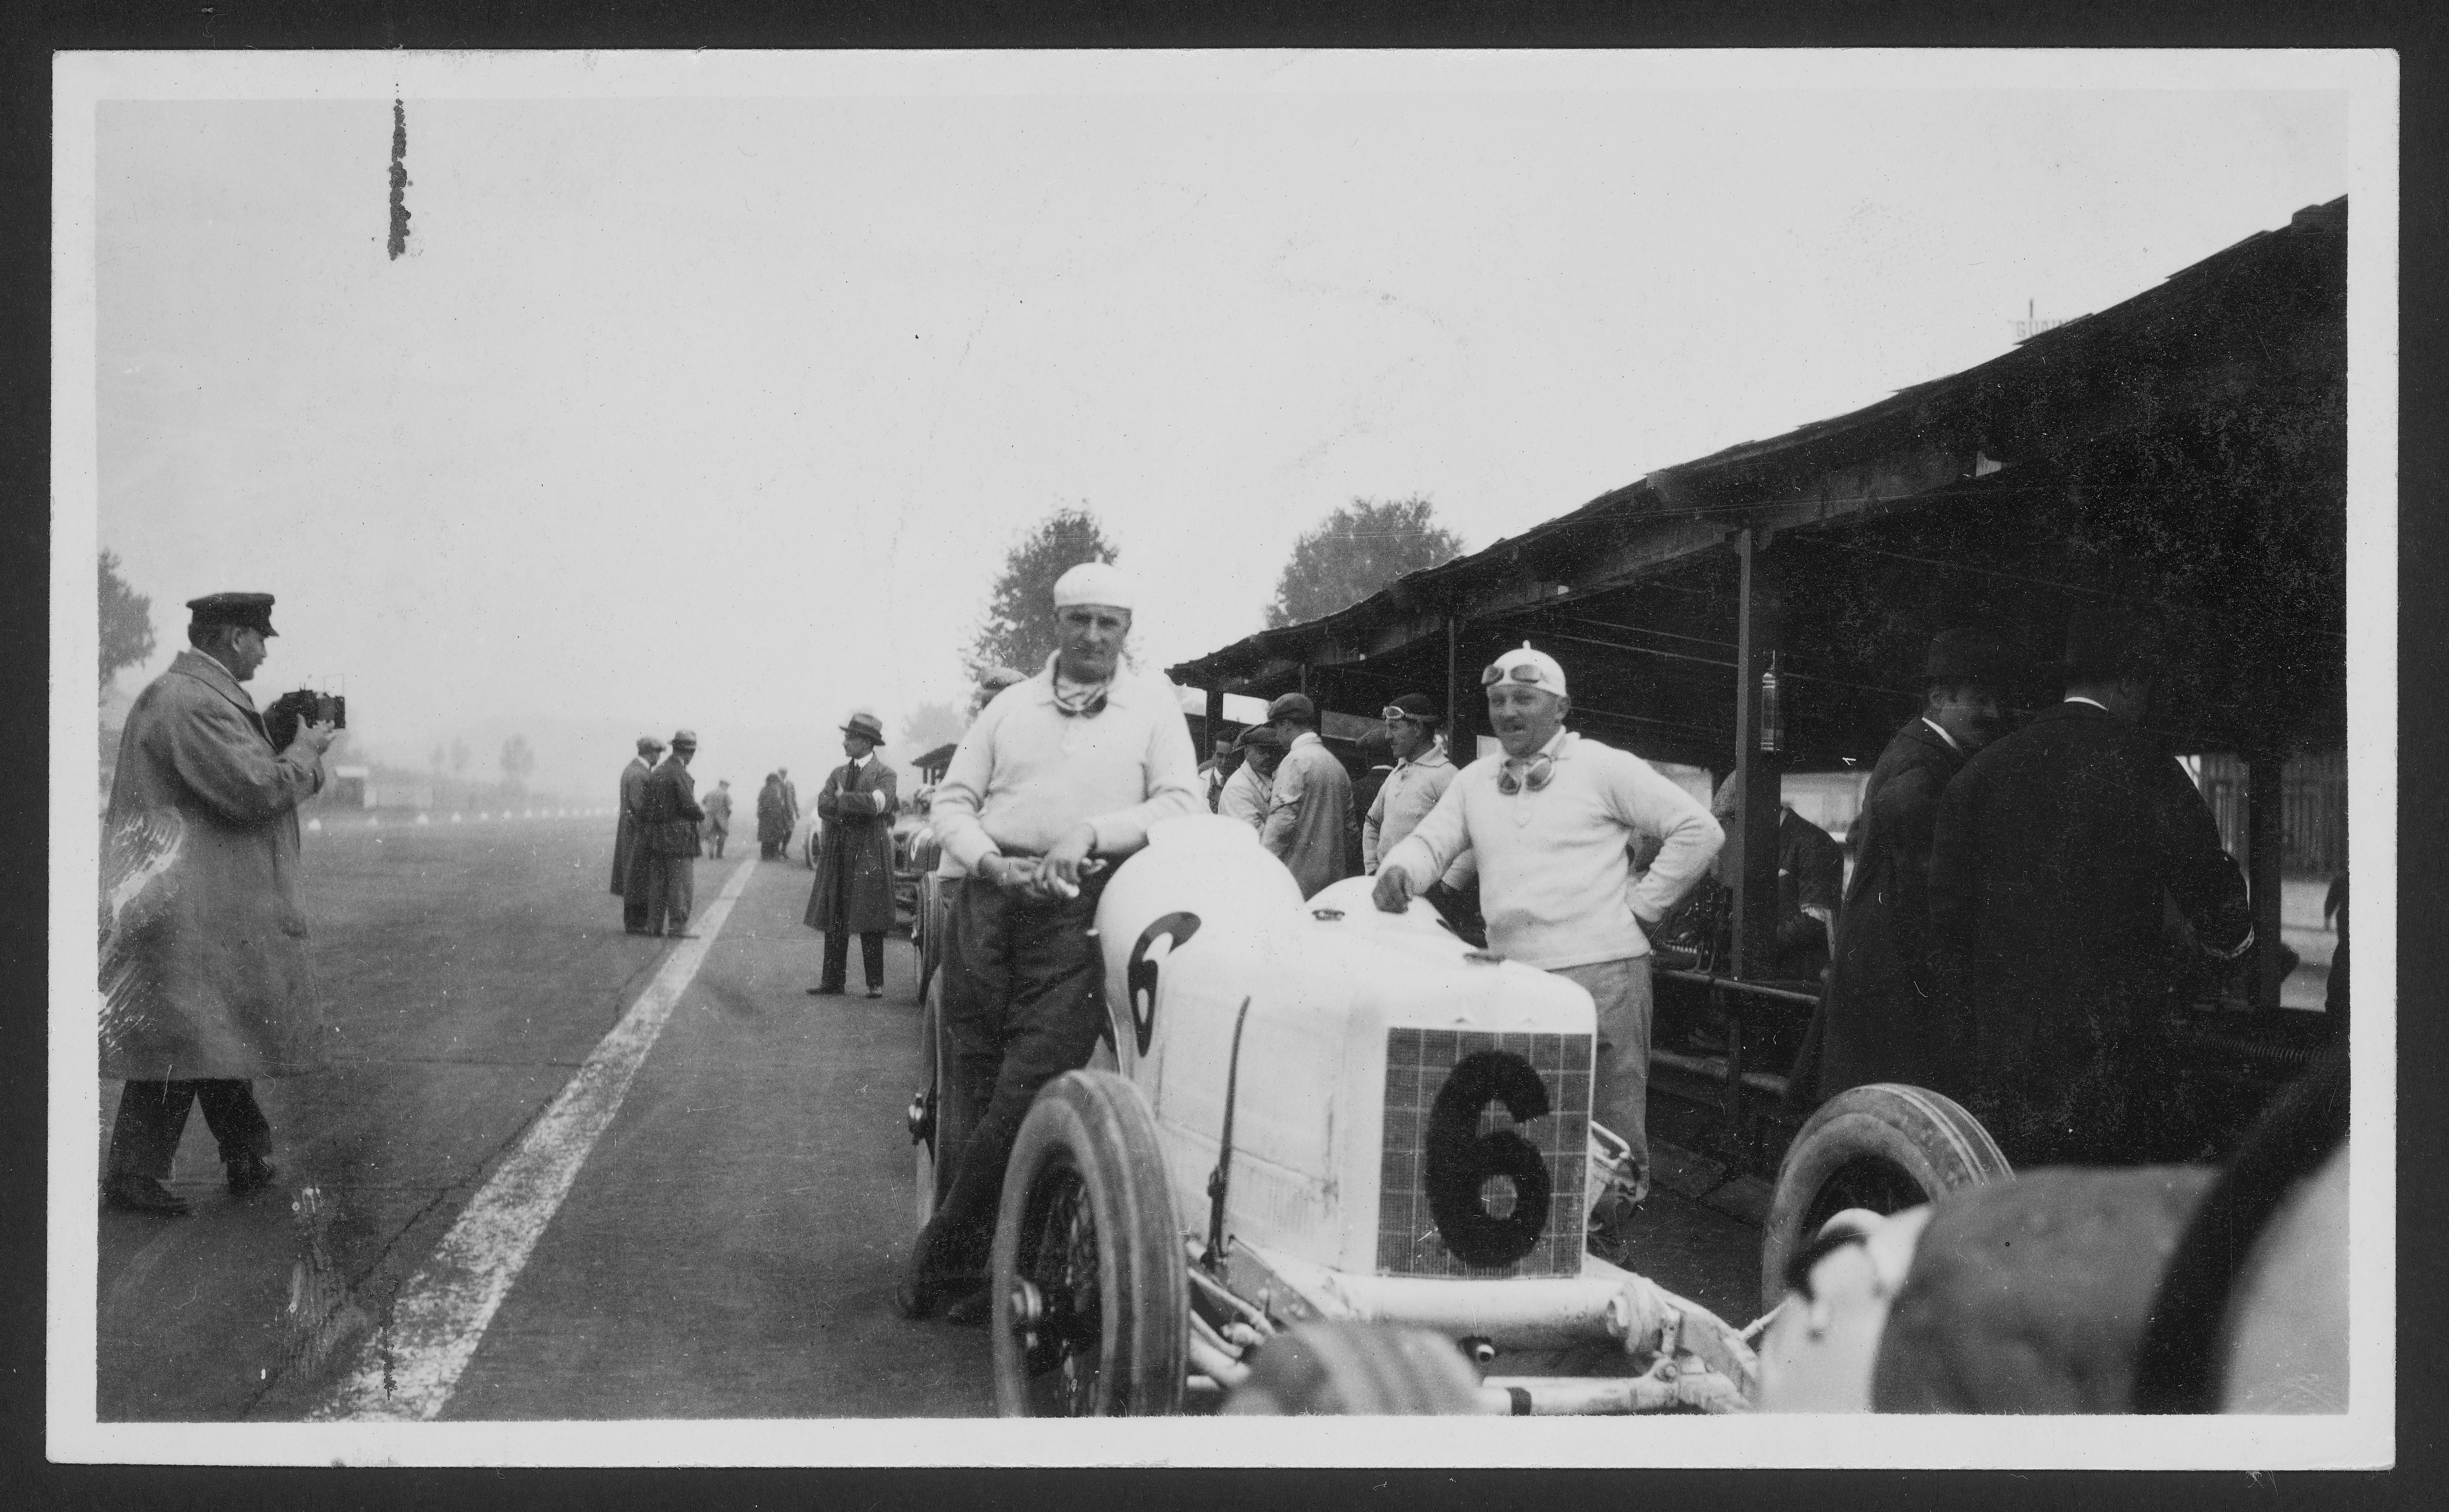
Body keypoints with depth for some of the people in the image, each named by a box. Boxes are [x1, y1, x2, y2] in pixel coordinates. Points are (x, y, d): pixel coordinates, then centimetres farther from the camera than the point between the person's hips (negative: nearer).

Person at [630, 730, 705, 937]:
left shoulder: (655, 774, 10)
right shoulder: (680, 774, -15)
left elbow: (645, 810, 10)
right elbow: (690, 806, -17)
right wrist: (702, 813, 5)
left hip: (656, 838, 8)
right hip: (678, 839, -8)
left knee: (657, 883, 11)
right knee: (681, 884, -3)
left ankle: (654, 925, 13)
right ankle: (678, 927, -4)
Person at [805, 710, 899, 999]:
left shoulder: (884, 774, -2)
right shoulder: (838, 773, 15)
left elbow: (880, 804, -19)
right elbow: (823, 807, 1)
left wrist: (843, 799, -9)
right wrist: (862, 803, -12)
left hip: (870, 855, -5)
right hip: (837, 853, 5)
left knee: (870, 922, -2)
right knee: (834, 921, 4)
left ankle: (876, 983, 5)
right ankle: (833, 981, 9)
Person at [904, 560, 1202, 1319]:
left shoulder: (1153, 701, 10)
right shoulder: (1012, 705, 15)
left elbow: (1181, 802, 1)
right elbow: (952, 798, 14)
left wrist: (1090, 832, -11)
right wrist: (991, 860, -5)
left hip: (1083, 912, -3)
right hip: (993, 896, 3)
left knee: (1027, 1094, -11)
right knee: (974, 1083, 2)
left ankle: (945, 1256, 2)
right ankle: (989, 1264, 15)